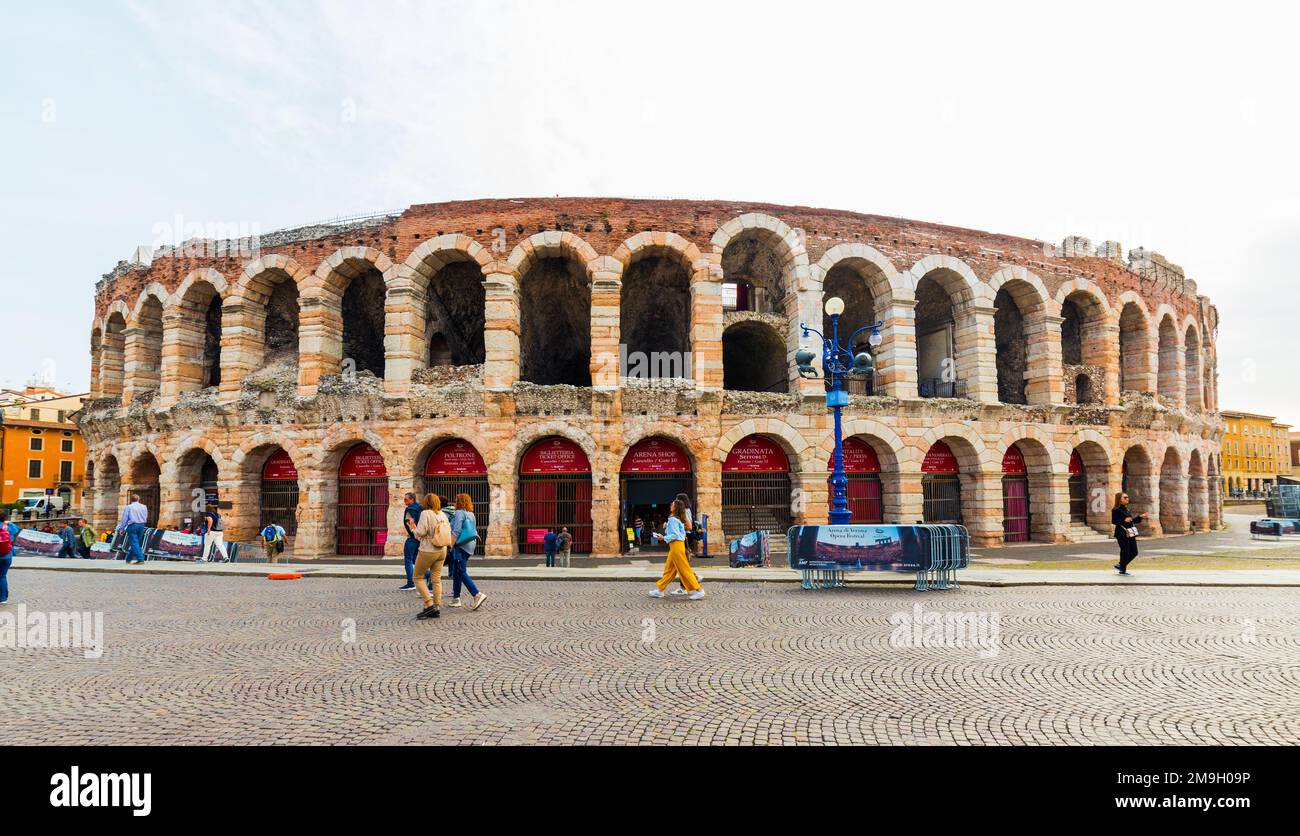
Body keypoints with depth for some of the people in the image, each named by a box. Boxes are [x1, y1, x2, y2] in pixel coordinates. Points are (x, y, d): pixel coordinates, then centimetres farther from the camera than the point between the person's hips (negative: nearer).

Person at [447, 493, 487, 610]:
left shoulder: (459, 513, -10)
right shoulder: (472, 514, 16)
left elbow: (456, 531, -18)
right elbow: (474, 532, 19)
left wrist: (450, 546, -19)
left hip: (461, 546, -9)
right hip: (470, 545, 9)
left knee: (461, 572, -10)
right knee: (457, 572, 15)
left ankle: (477, 595, -20)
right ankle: (456, 598, 20)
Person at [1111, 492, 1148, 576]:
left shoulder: (1126, 509, 16)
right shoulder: (1116, 510, -9)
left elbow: (1131, 521, 22)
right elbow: (1114, 521, -15)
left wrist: (1140, 517, 14)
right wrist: (1124, 520, -27)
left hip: (1130, 534, 9)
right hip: (1122, 534, -9)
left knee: (1134, 552, 9)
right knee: (1125, 551, -2)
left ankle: (1120, 565, 25)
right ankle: (1123, 570, 11)